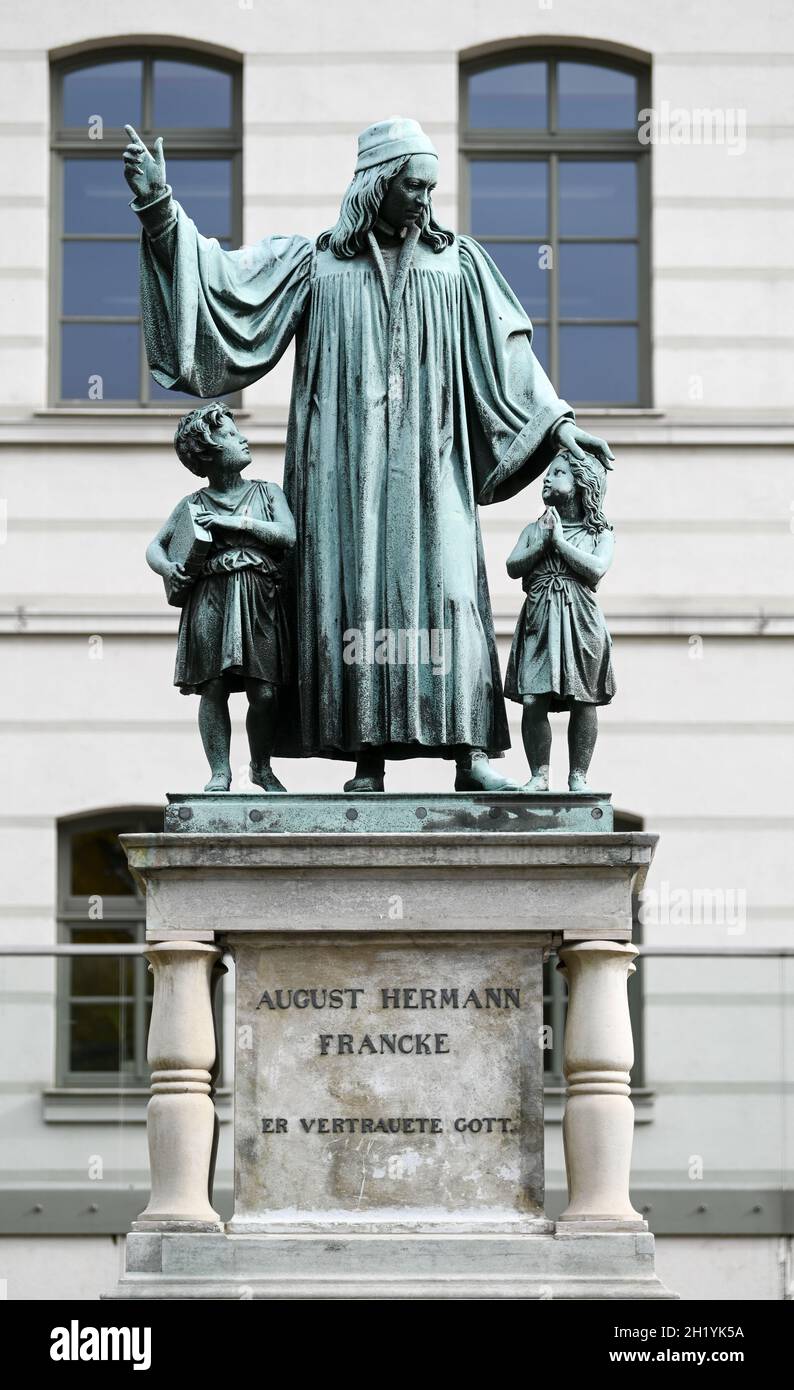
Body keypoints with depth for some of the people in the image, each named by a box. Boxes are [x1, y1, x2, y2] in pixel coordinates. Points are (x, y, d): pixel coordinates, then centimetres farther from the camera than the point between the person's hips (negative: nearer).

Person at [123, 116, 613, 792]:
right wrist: (162, 208, -10)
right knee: (357, 597, -4)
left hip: (430, 466, 1)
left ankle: (469, 751, -10)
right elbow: (223, 276, 1)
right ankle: (368, 757, -2)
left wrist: (556, 419, 3)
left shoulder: (458, 262, 11)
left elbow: (509, 348, 10)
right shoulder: (316, 260, 7)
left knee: (447, 591, -8)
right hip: (347, 467, -1)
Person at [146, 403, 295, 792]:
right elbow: (155, 547, 15)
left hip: (259, 601, 1)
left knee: (264, 693, -5)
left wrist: (237, 522, -8)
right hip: (210, 600, 0)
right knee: (213, 688, -7)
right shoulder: (193, 505, 11)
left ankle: (261, 767, 15)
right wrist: (167, 569, -8)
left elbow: (287, 535, -2)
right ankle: (220, 773, 2)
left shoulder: (267, 493, 13)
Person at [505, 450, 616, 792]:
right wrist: (544, 542, -8)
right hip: (538, 621, 2)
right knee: (533, 700, -10)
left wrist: (560, 540, -6)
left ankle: (578, 777, 7)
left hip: (580, 622, -1)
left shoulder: (599, 533, 8)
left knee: (582, 701, -1)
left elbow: (596, 570, -10)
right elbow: (513, 567, 3)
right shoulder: (534, 529, 16)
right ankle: (539, 775, -3)